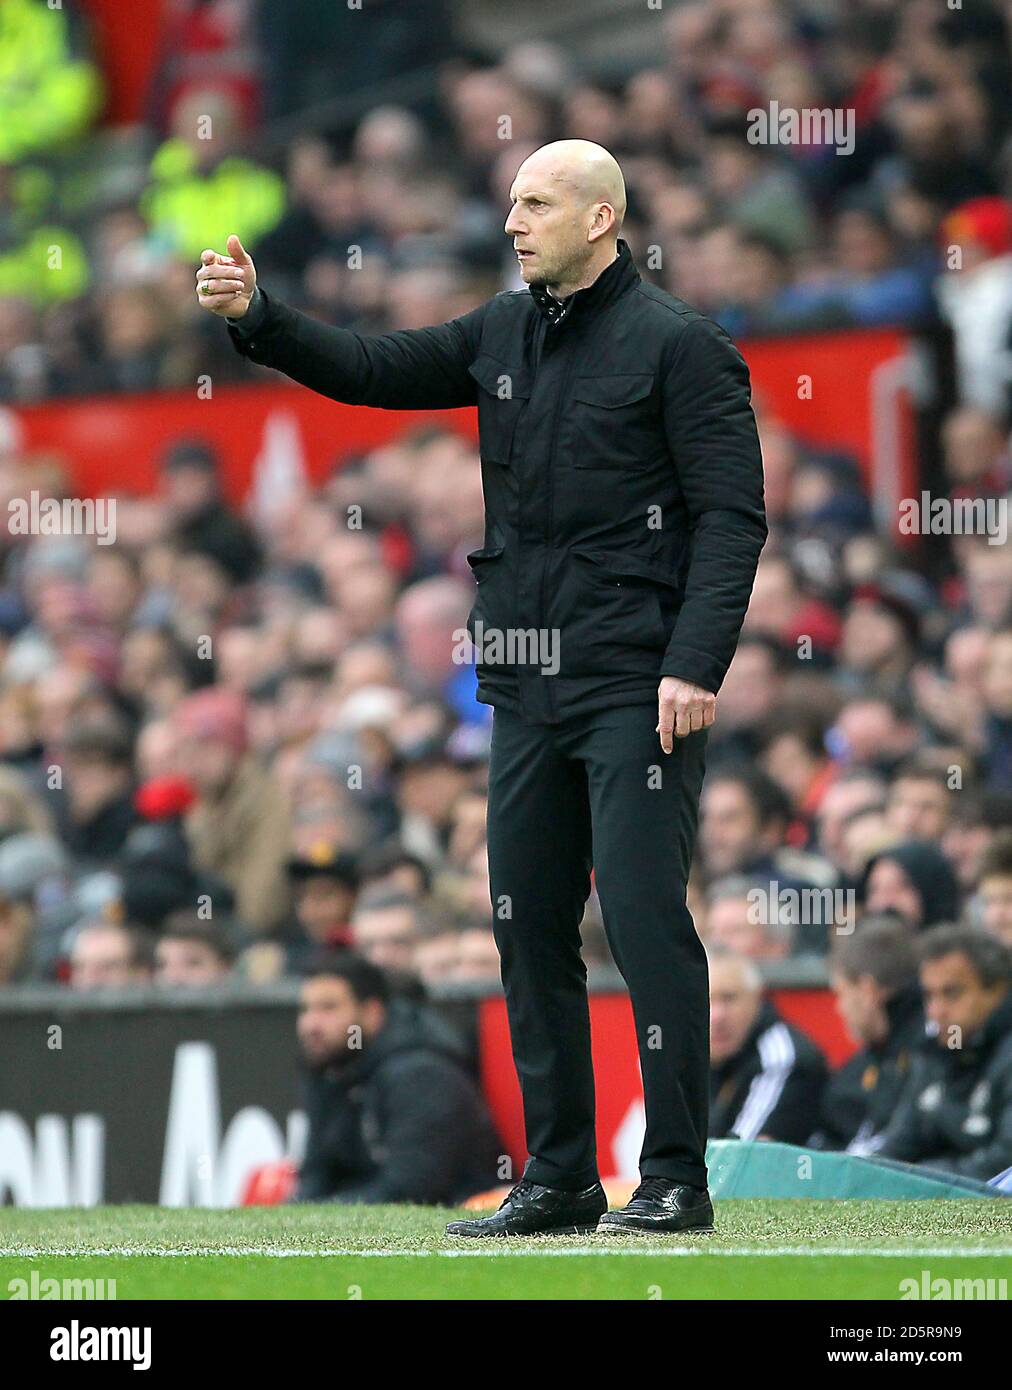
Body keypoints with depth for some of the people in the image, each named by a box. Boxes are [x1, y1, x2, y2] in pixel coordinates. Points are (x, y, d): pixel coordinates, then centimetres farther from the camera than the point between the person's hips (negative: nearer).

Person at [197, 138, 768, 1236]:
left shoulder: (678, 346, -6)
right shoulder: (502, 336, 13)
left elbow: (732, 516, -10)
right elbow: (373, 371, 16)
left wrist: (696, 664, -18)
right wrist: (256, 319, 1)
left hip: (636, 687, -7)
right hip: (526, 689, 7)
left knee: (645, 917, -9)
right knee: (527, 926, 7)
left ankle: (675, 1180, -4)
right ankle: (558, 1177, 14)